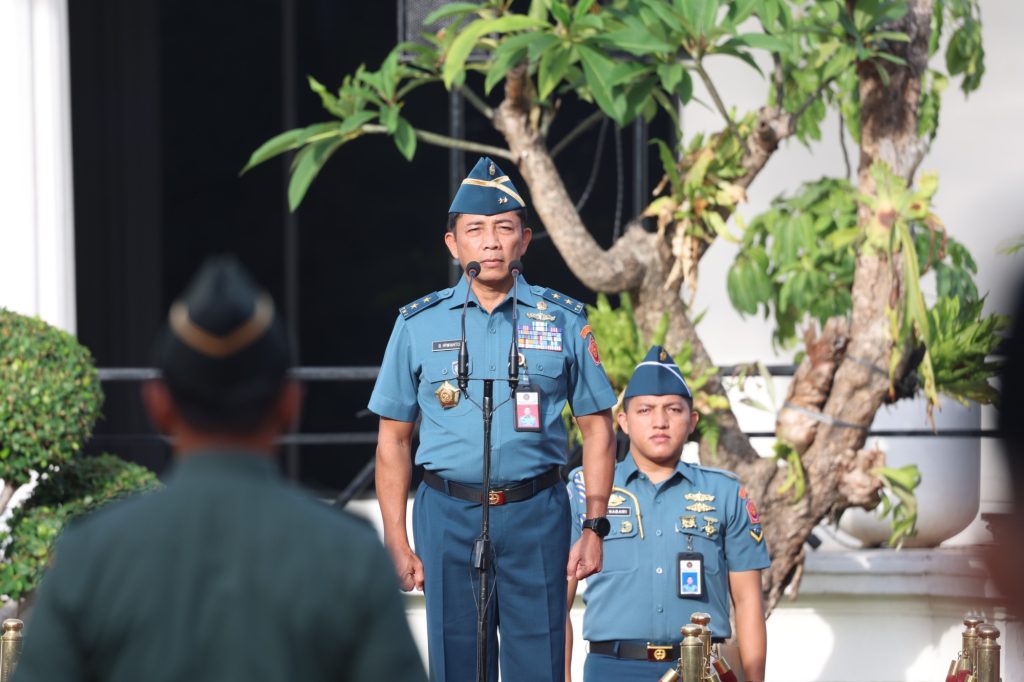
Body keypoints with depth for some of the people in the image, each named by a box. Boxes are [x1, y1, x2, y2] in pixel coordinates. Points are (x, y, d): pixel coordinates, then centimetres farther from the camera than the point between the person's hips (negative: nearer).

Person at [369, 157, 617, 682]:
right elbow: (393, 441, 8)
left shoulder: (564, 321, 4)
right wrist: (397, 542, 2)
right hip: (449, 515, 1)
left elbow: (596, 427, 8)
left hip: (535, 516, 0)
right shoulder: (418, 324, 5)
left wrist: (594, 528, 0)